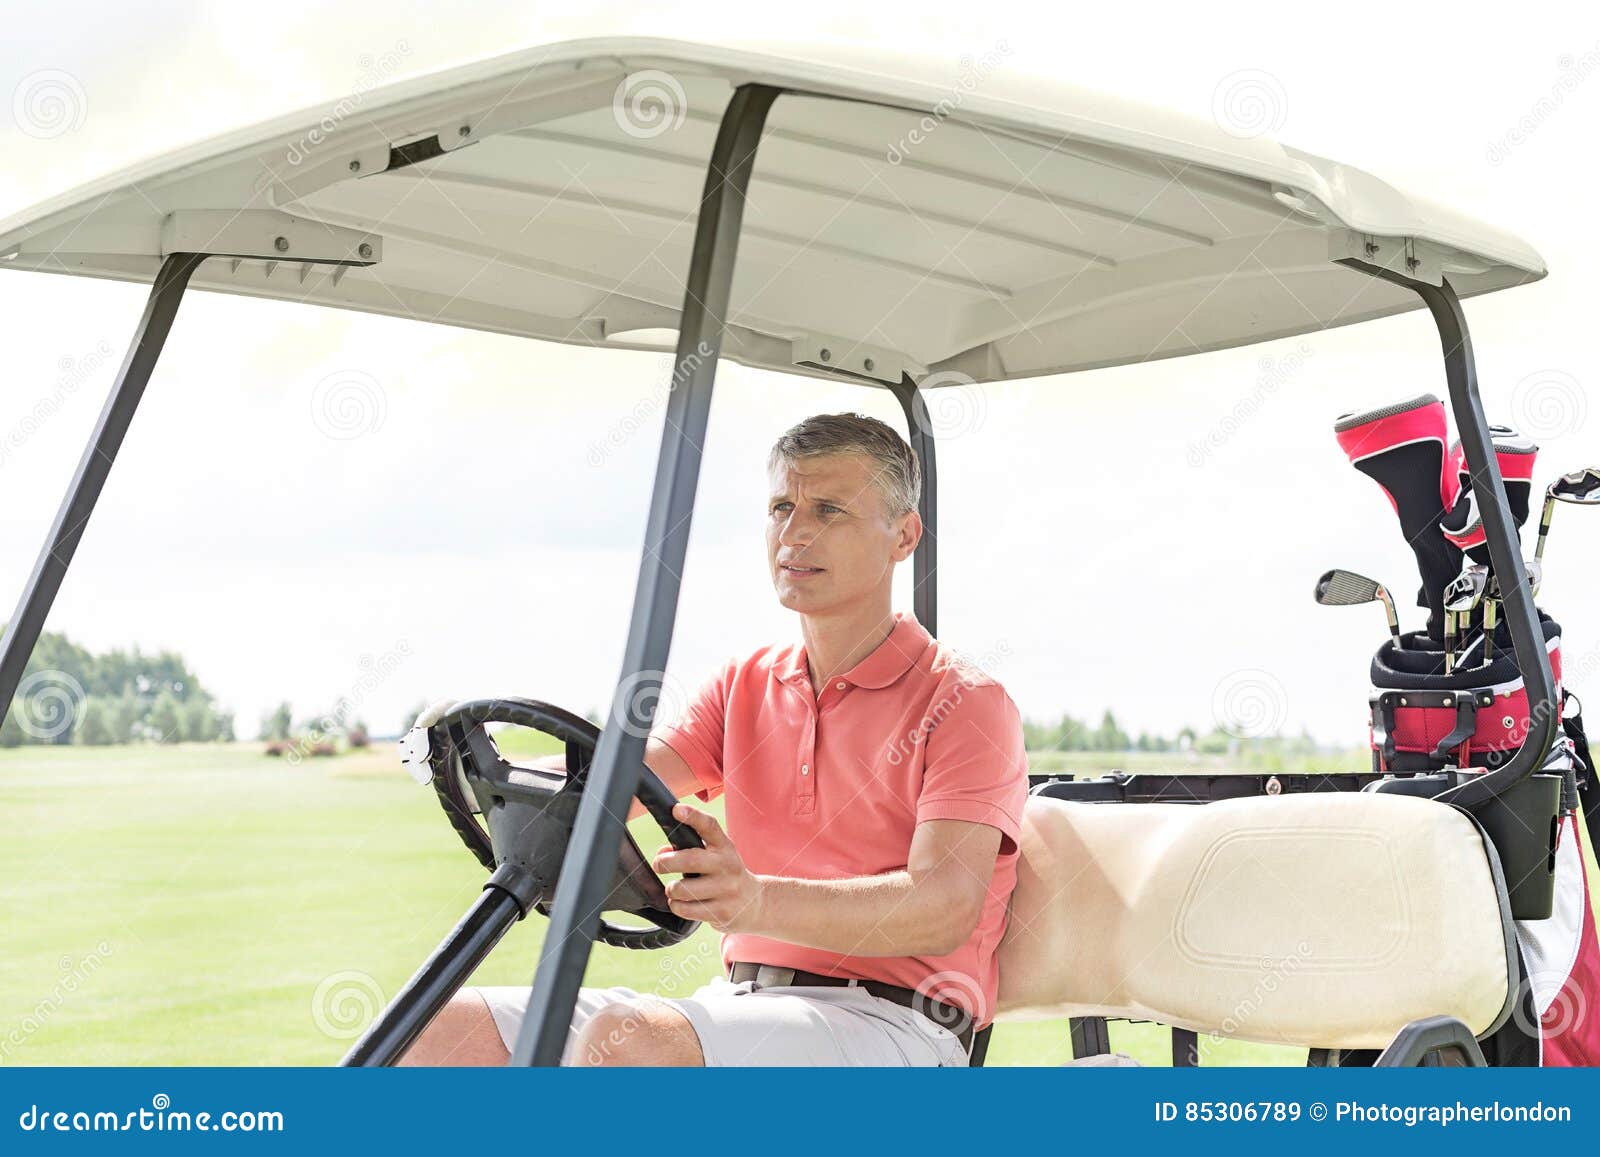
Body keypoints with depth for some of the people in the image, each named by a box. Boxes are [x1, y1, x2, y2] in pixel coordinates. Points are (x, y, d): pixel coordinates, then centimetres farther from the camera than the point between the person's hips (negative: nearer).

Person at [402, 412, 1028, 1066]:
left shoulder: (963, 703, -3)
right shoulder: (743, 686, 17)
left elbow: (944, 907, -16)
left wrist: (760, 901, -33)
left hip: (891, 1026, -6)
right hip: (741, 1004, 6)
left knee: (624, 1037, -33)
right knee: (436, 1029, -11)